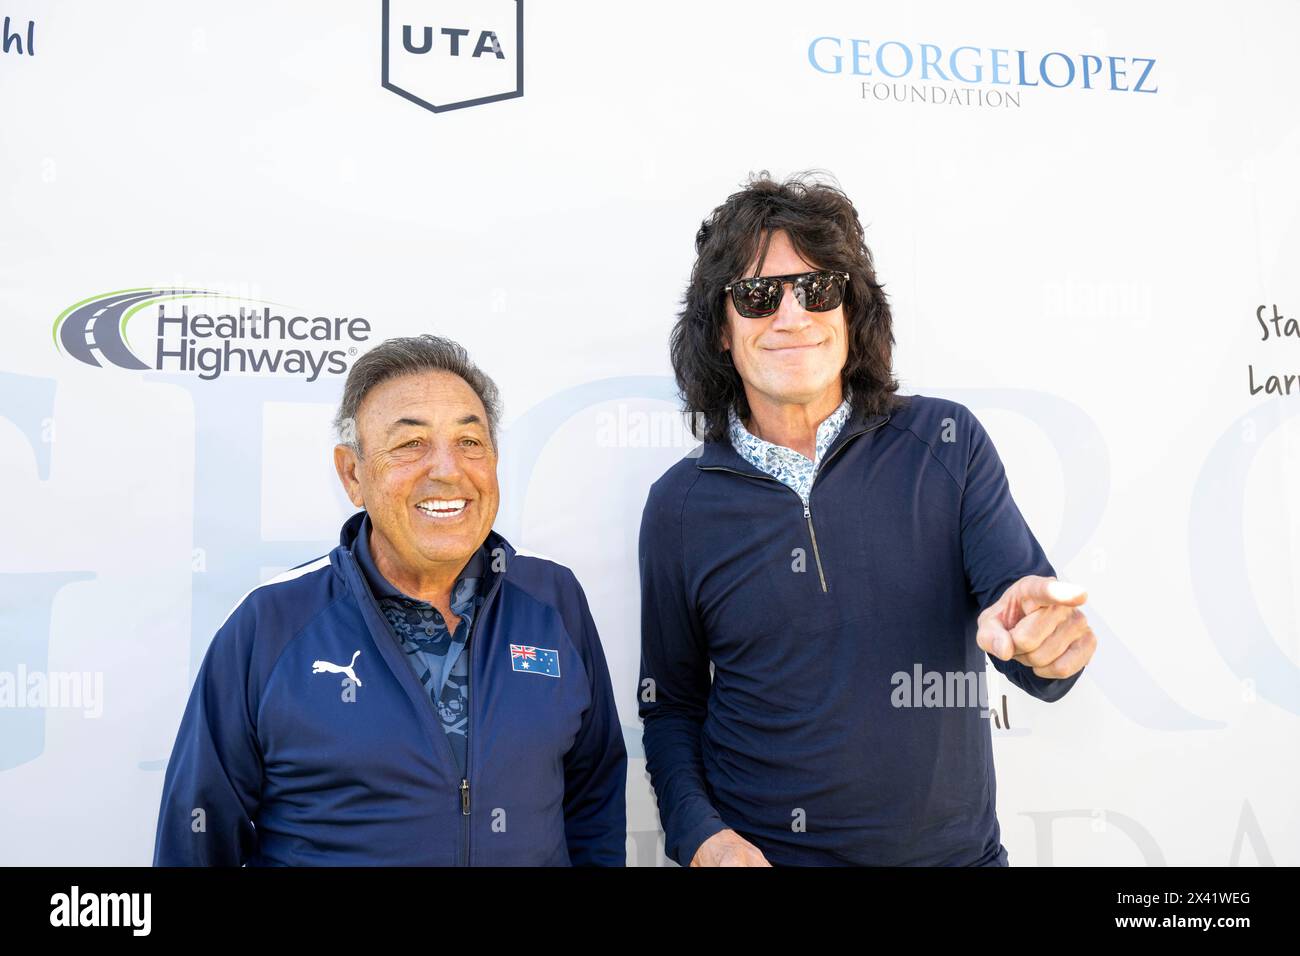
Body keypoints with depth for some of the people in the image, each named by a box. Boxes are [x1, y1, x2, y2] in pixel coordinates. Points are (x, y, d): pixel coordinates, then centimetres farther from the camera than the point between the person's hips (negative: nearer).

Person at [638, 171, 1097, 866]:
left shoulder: (947, 443, -7)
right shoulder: (680, 505, -6)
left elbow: (1031, 629, -11)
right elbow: (671, 705, 3)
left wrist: (1043, 635, -33)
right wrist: (702, 836, -13)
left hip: (954, 849, 1)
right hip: (759, 851, 0)